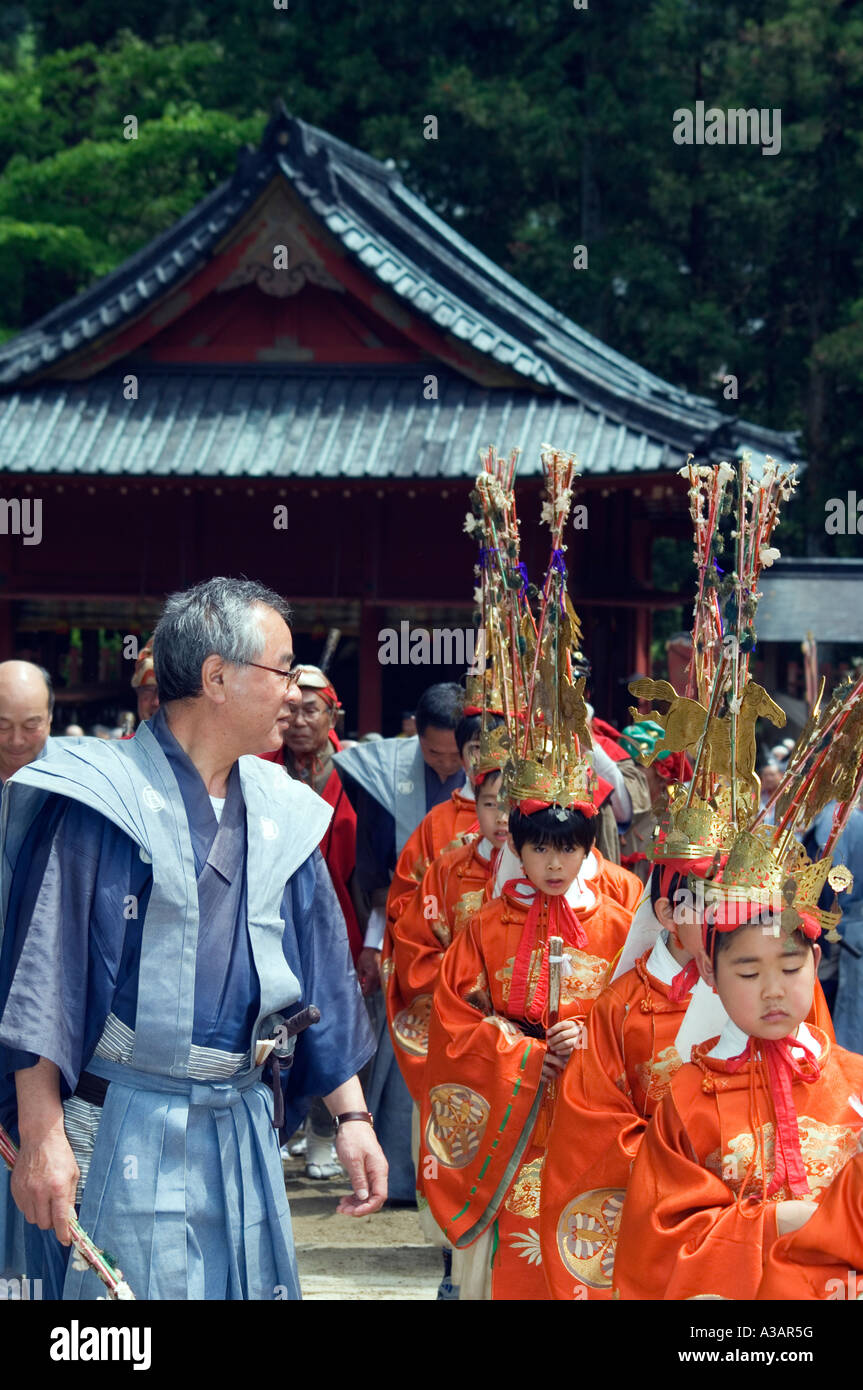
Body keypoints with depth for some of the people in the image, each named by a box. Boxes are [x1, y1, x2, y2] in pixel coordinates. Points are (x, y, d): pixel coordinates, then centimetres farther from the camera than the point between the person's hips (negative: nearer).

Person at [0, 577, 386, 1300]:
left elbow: (321, 966, 17)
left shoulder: (278, 810, 11)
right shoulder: (104, 800, -9)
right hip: (123, 1128, -6)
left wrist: (352, 1112, 13)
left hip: (243, 1126, 6)